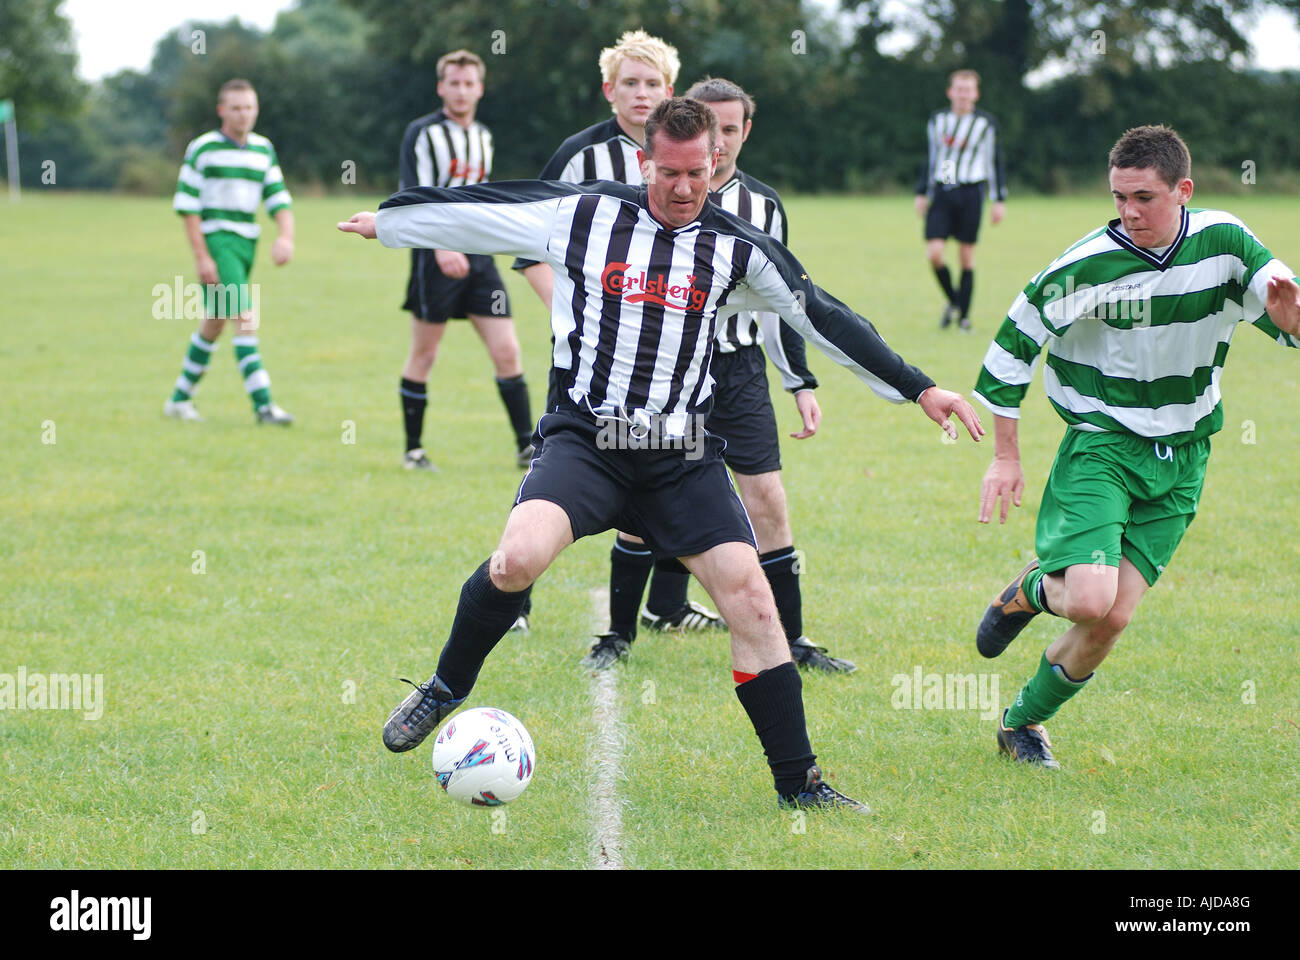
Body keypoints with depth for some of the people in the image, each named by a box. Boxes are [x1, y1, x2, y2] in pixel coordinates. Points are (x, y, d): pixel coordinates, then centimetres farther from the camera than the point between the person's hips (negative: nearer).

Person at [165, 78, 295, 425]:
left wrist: (286, 236, -8)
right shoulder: (202, 149, -5)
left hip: (247, 244, 7)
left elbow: (279, 199, 12)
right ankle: (263, 404, -22)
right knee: (246, 318, -17)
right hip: (216, 240, -7)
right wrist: (201, 256, -12)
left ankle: (180, 398, 25)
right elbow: (186, 204, -6)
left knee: (214, 323, 13)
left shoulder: (264, 150, 12)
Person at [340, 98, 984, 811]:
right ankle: (447, 686, -1)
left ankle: (798, 783, 2)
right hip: (584, 440, -2)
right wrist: (385, 221, 21)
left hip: (683, 458, 2)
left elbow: (823, 318, 12)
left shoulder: (737, 248, 6)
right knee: (517, 559, -29)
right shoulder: (583, 214, 2)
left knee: (751, 600, -10)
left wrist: (919, 389, 12)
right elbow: (478, 212, 12)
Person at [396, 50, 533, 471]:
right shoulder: (423, 133, -6)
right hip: (435, 259, -5)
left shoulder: (483, 137, 14)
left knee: (506, 350, -3)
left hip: (478, 259, 5)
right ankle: (413, 449, 13)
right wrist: (441, 246, -26)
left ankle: (526, 446, 0)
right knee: (423, 356, 2)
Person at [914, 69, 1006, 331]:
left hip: (971, 193, -2)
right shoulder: (937, 120, 9)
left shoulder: (986, 123, 2)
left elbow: (995, 163, 6)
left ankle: (964, 316, 10)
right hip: (941, 193, 2)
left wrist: (1000, 200, 2)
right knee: (934, 254, -10)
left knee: (966, 257, -1)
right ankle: (953, 301, 15)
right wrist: (922, 193, 16)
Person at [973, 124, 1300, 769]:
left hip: (1181, 459, 3)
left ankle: (1023, 722, 21)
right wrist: (1005, 458, -4)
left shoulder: (1224, 243, -6)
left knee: (1112, 620, -2)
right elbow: (1010, 347, -6)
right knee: (1090, 601, -22)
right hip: (1102, 446, -3)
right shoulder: (1087, 266, -15)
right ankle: (1031, 590, 15)